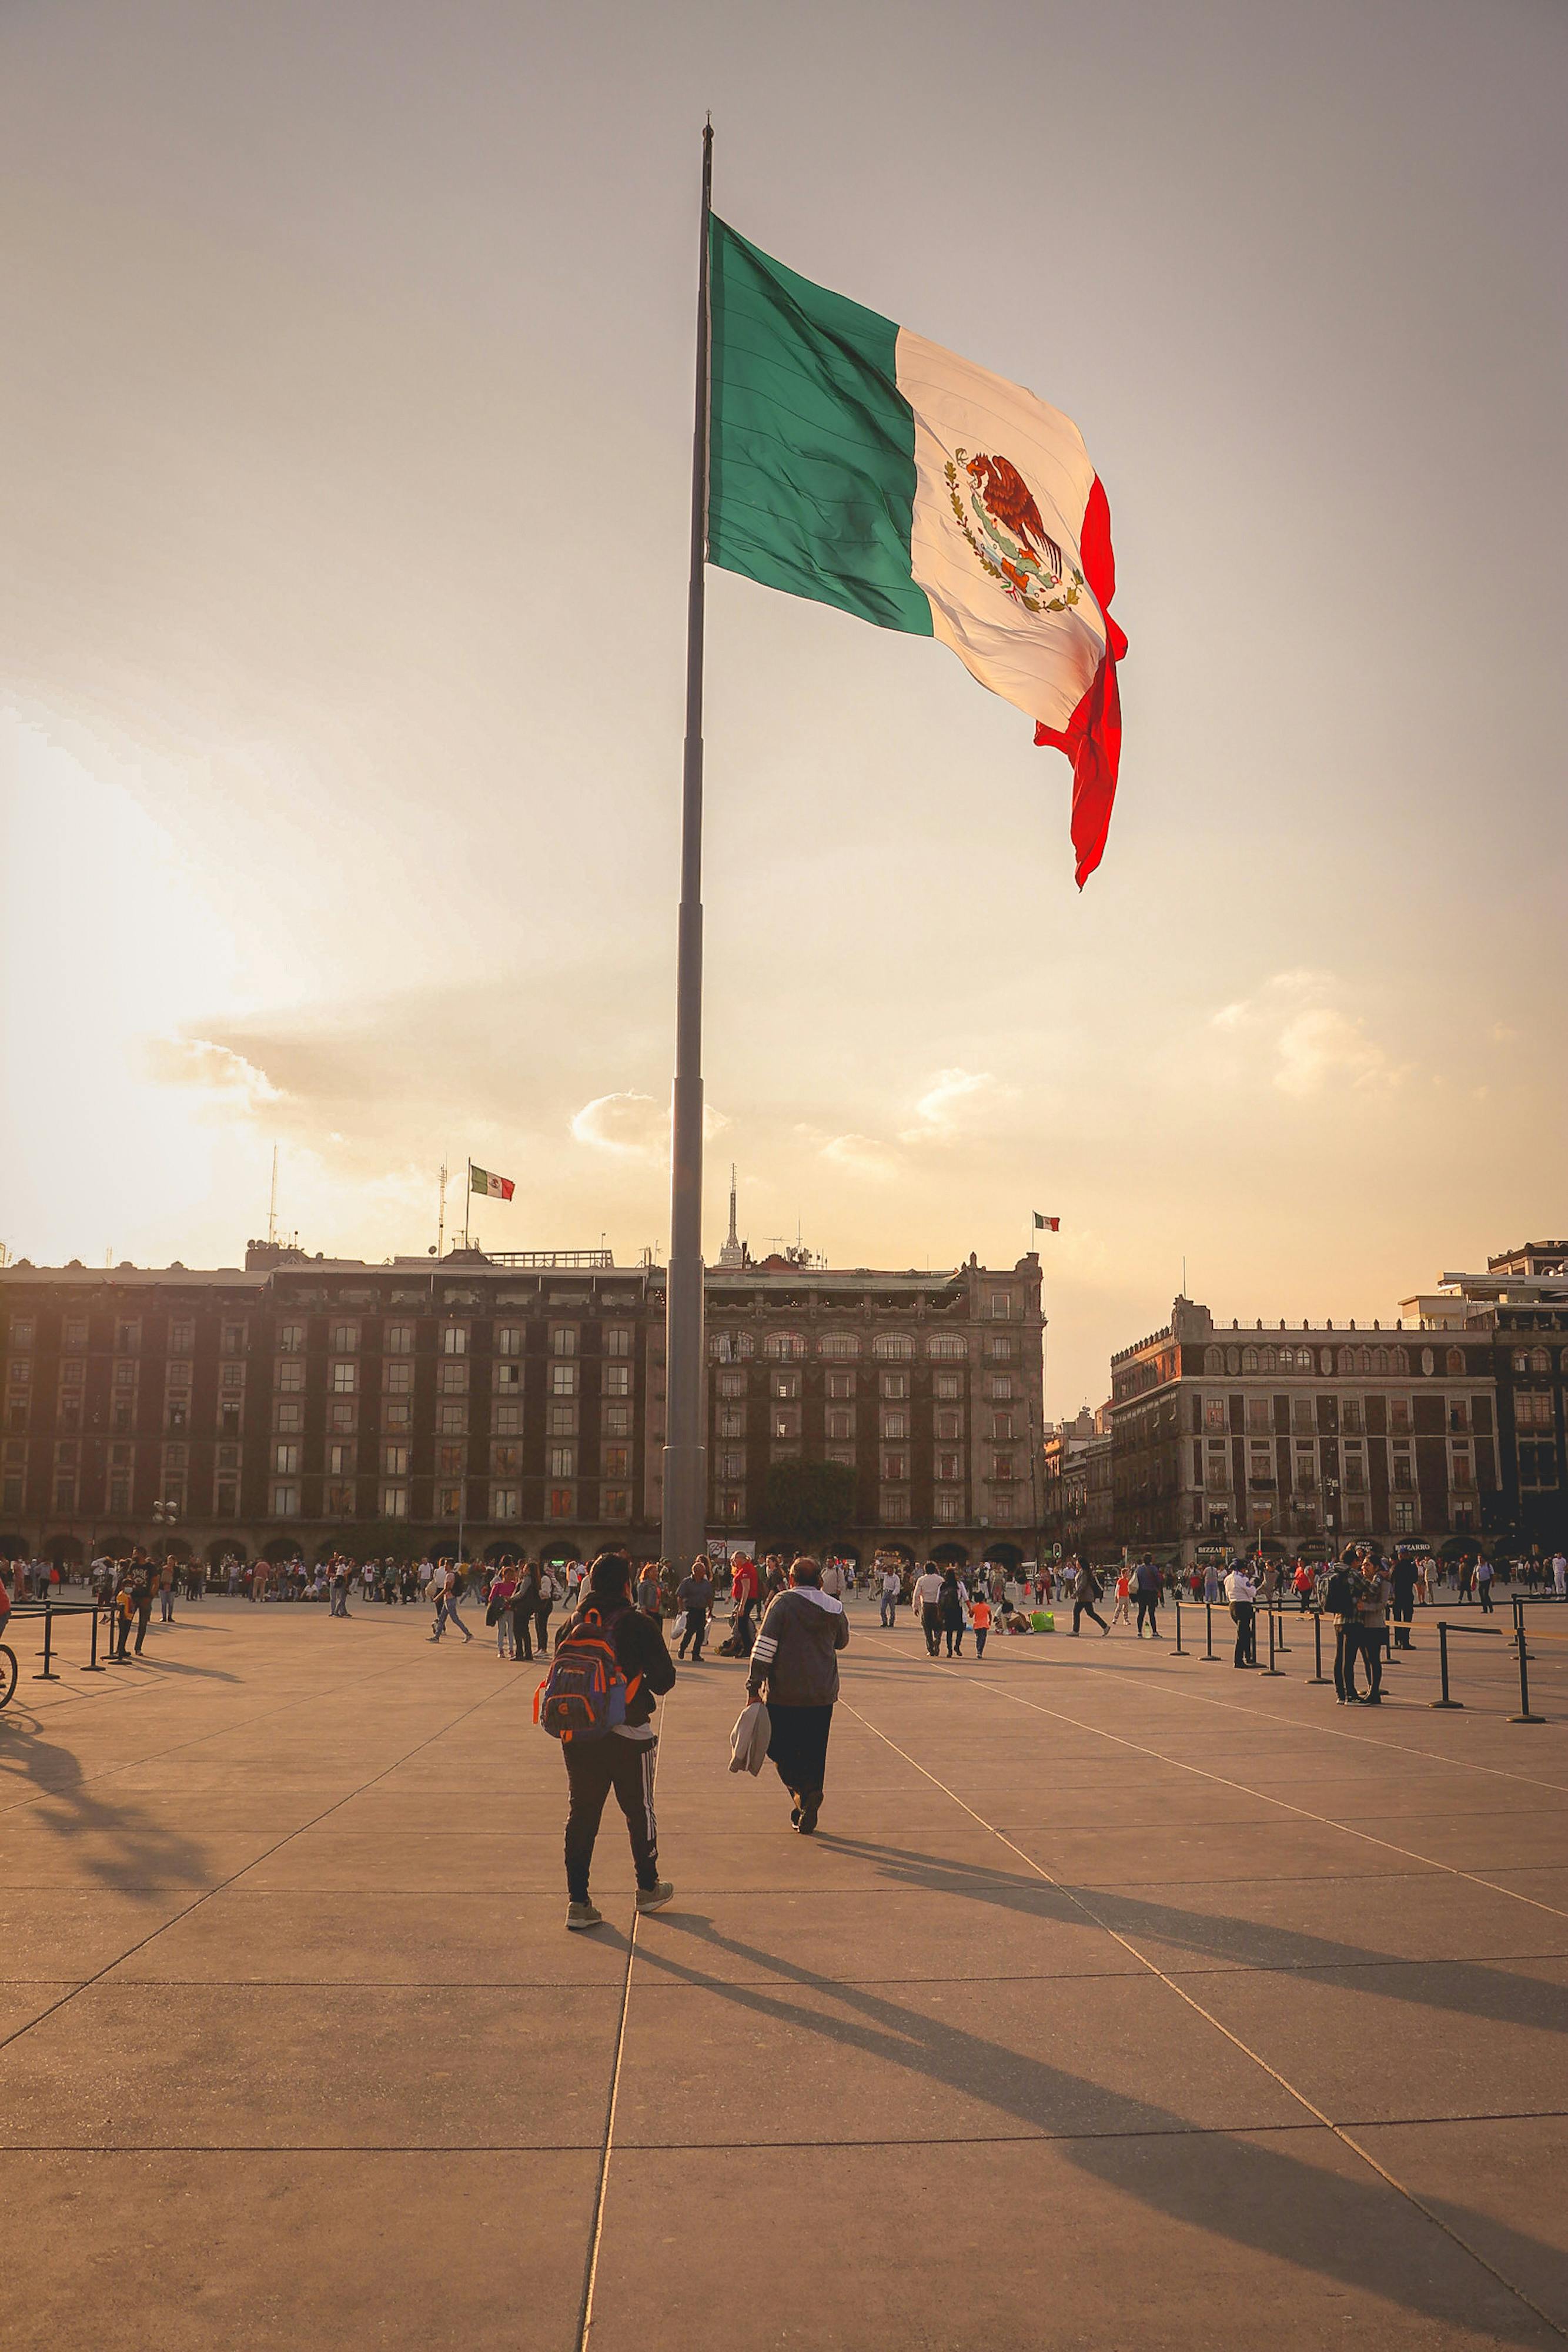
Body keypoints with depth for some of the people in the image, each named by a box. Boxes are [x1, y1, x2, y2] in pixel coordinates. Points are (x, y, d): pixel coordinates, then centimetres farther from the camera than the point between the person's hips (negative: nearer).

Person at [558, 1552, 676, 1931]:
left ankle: (577, 1900, 8)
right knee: (640, 1811, 14)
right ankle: (648, 1889, 28)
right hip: (628, 1733, -3)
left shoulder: (572, 1624, 3)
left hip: (578, 1735, 3)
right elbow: (664, 1680, -6)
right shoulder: (640, 1624, -10)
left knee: (581, 1814, 10)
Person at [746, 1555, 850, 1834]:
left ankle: (800, 1788, -15)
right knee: (814, 1754, 13)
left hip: (784, 1693, -4)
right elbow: (842, 1642, 22)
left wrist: (754, 1685, -11)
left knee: (780, 1748, 10)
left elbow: (765, 1646, -14)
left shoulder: (783, 1602, -8)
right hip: (823, 1694, 4)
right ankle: (807, 1816, 13)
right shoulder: (835, 1607, 4)